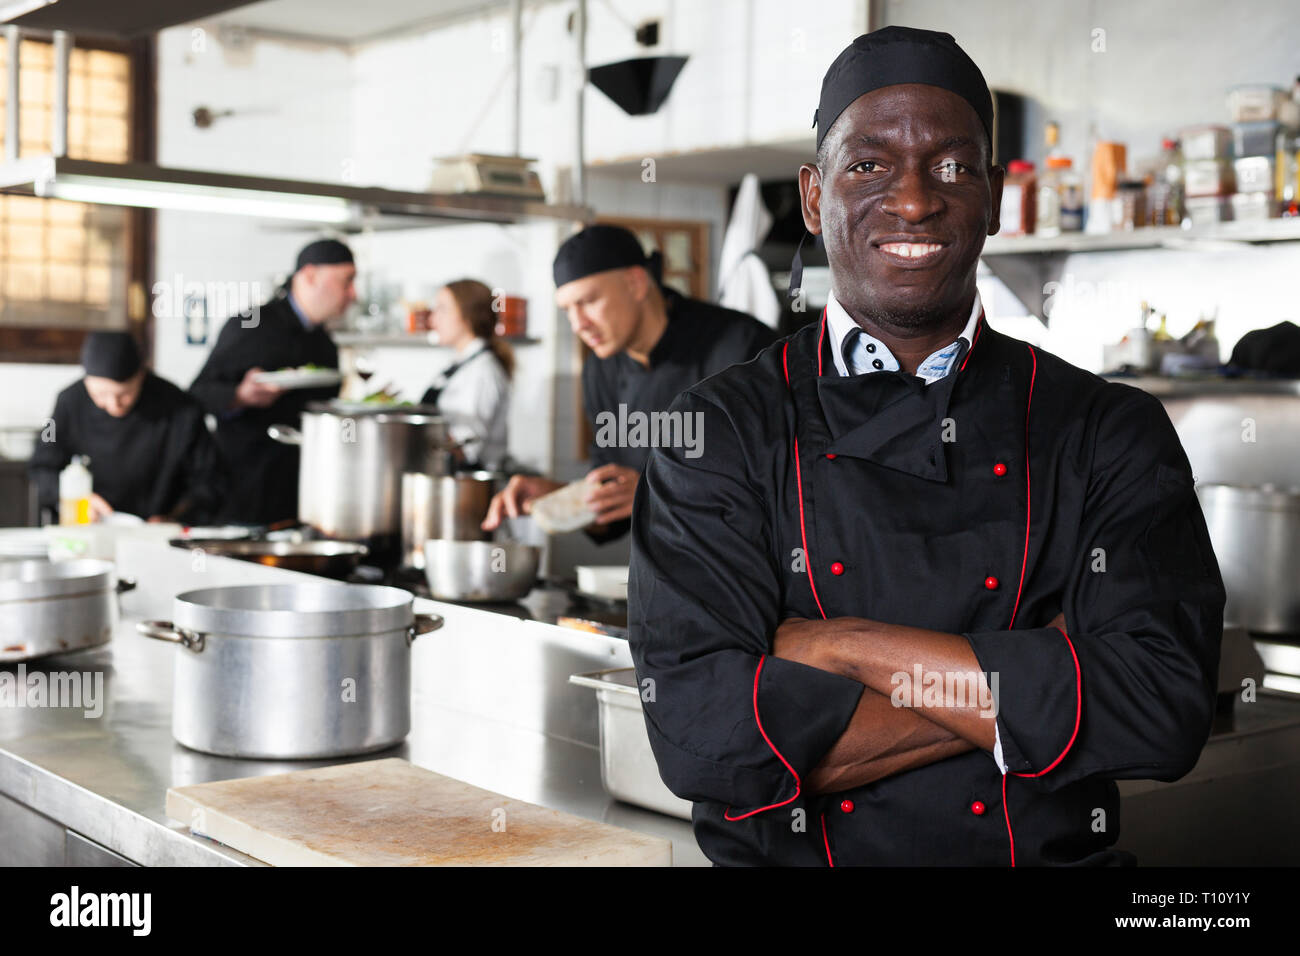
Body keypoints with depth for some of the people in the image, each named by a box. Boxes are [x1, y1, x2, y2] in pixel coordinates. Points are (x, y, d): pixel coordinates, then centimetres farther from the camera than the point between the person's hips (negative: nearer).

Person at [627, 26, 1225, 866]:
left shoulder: (1113, 431, 4)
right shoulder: (719, 431, 1)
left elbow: (1167, 708, -9)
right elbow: (697, 734, -10)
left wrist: (847, 646, -11)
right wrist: (1022, 686, -10)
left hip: (1052, 856, 1)